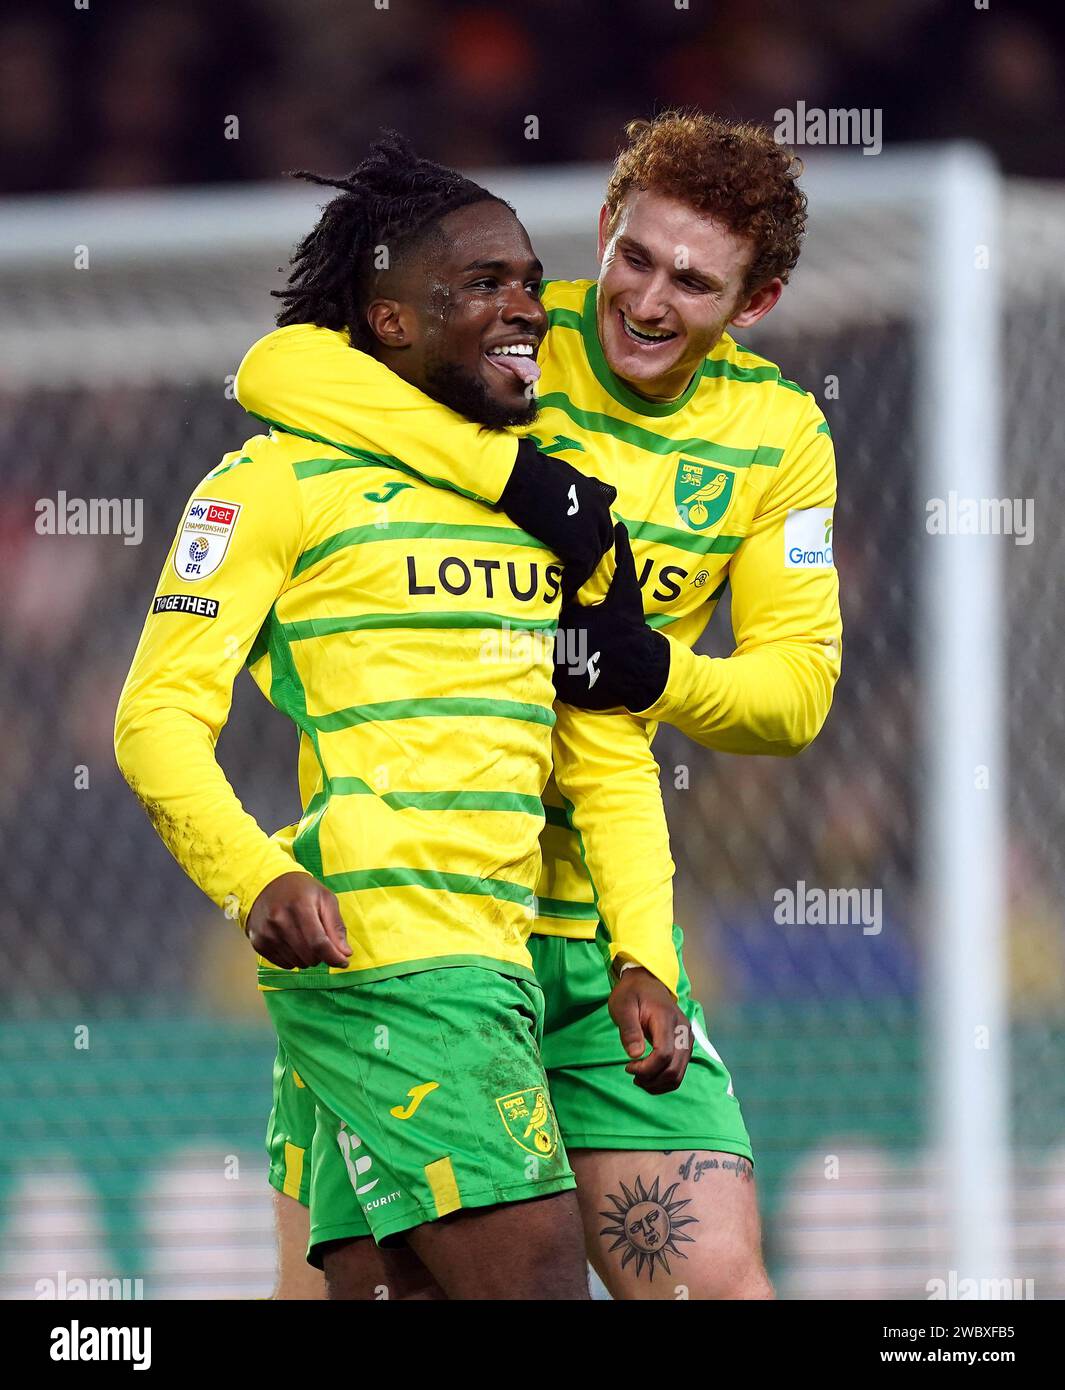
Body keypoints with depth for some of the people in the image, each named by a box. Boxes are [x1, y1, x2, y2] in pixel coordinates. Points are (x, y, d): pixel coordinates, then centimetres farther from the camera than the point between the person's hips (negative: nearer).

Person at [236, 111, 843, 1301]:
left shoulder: (776, 433, 6)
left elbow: (796, 684, 4)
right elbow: (279, 368, -25)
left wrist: (655, 673, -17)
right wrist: (514, 471, -32)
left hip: (601, 924, 4)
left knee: (716, 1280, -4)